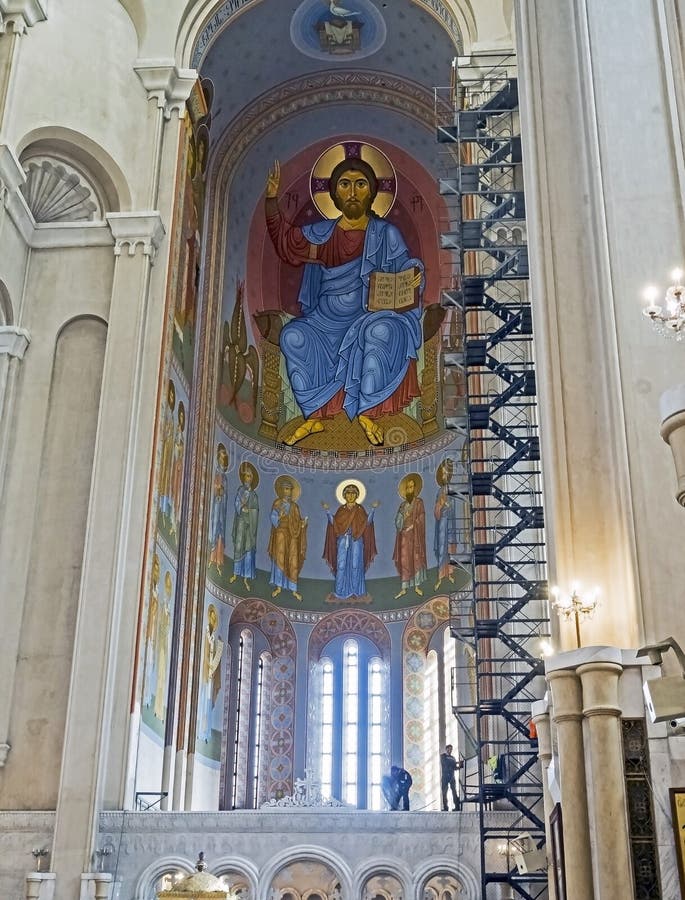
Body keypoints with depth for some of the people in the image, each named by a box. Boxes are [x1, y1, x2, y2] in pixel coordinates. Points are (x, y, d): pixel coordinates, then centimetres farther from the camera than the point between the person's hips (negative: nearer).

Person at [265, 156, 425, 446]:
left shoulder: (386, 234, 1)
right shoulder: (323, 232, 8)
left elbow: (403, 271, 0)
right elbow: (284, 238, 10)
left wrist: (414, 278, -24)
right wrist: (272, 198, -2)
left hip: (368, 318, -3)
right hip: (325, 323, 3)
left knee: (381, 331, -37)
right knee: (292, 335, -25)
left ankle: (366, 412, -21)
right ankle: (314, 415, -17)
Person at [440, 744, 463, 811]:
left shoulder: (453, 758, 21)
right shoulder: (442, 756, 8)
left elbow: (455, 768, 16)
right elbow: (446, 762, -11)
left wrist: (459, 766, -5)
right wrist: (456, 763, -15)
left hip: (452, 776, 2)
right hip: (444, 776, -2)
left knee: (454, 790, -12)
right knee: (444, 792, -6)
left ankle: (457, 806, -19)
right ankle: (445, 807, -3)